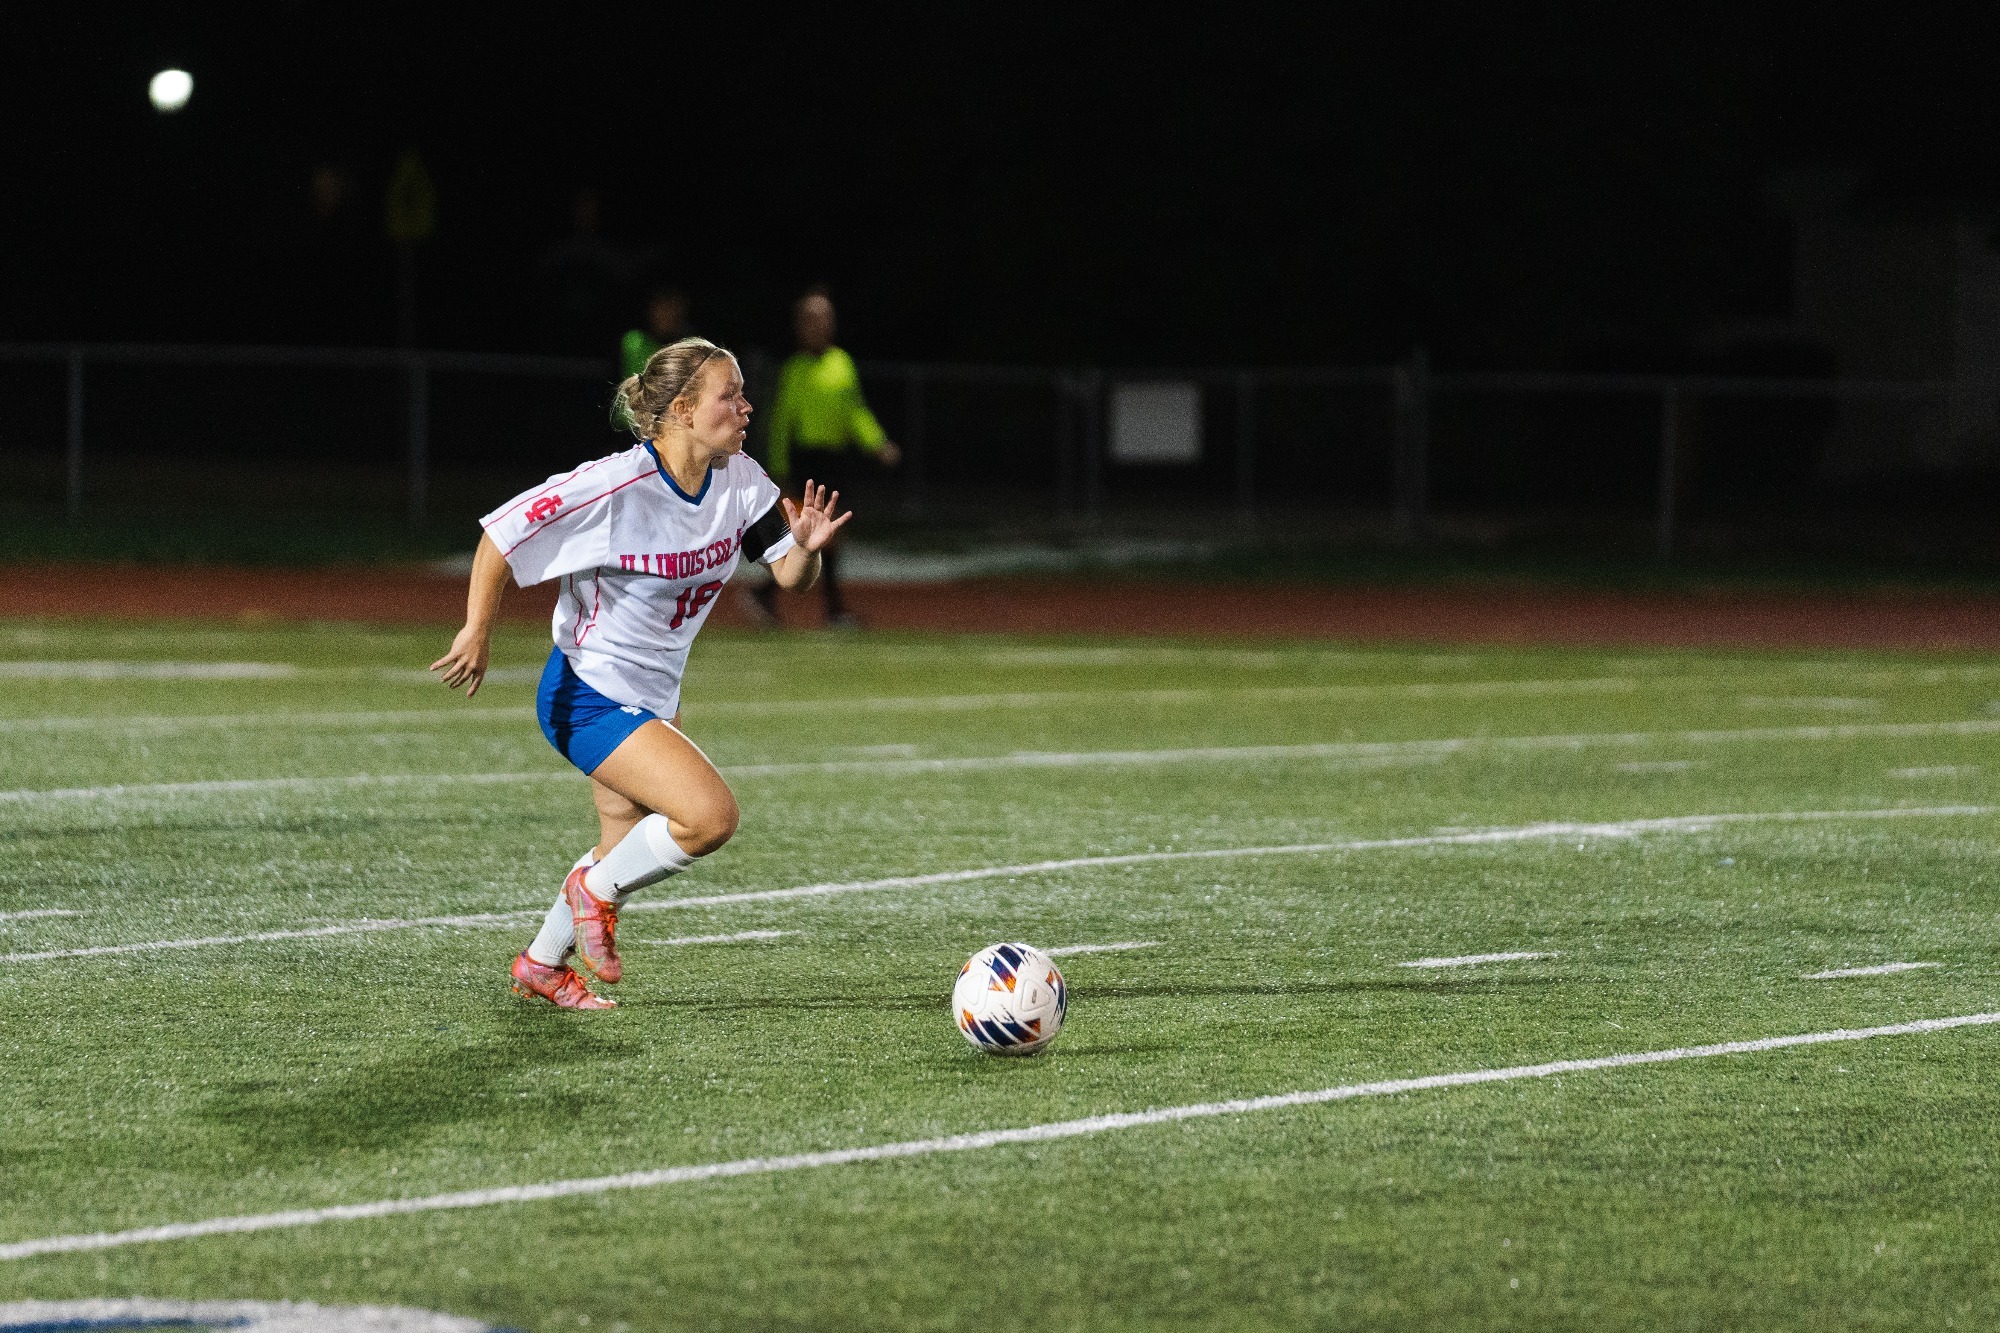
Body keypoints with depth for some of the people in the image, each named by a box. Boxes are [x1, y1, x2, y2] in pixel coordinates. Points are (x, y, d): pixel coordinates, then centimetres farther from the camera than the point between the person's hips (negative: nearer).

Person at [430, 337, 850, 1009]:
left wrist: (806, 545, -24)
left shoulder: (739, 481, -5)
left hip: (654, 695, 9)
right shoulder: (615, 487, -26)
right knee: (711, 815, -22)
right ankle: (597, 890, 4)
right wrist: (477, 632, -23)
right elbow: (500, 533, -20)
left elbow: (790, 575, -1)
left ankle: (542, 963, 43)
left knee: (628, 843, 22)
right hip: (589, 695, -9)